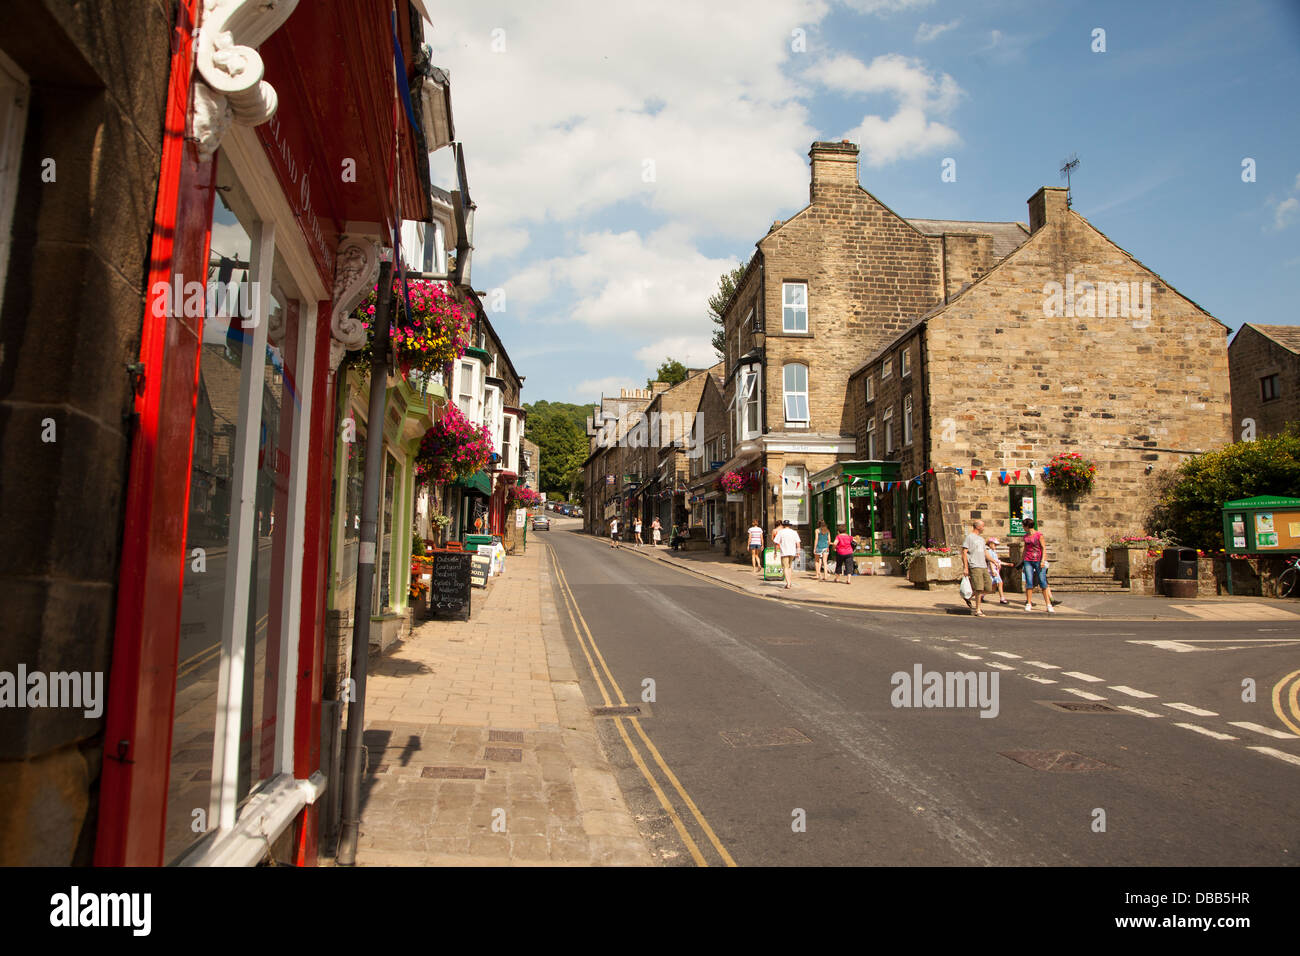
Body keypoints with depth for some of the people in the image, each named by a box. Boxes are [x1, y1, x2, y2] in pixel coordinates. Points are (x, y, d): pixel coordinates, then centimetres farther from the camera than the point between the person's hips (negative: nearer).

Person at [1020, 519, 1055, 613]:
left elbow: (1044, 548, -5)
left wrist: (1043, 560, -14)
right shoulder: (1025, 536, 13)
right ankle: (1029, 604, 2)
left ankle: (1049, 605, -5)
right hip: (1028, 561, 4)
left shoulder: (1039, 534, -3)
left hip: (1038, 561, -4)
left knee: (1043, 582, -7)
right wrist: (1023, 560, 24)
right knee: (1029, 582, -2)